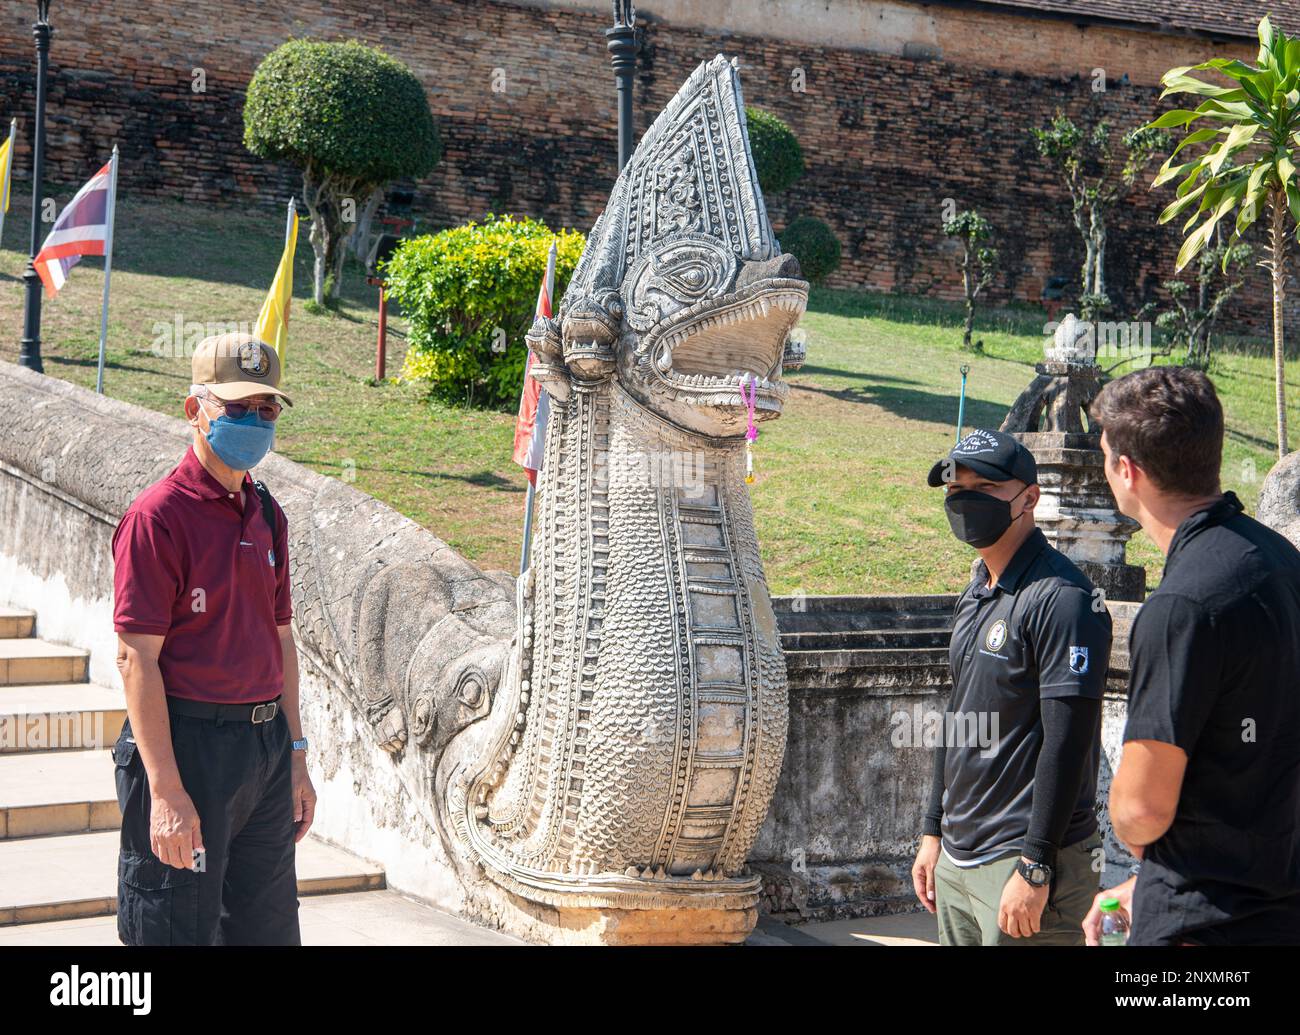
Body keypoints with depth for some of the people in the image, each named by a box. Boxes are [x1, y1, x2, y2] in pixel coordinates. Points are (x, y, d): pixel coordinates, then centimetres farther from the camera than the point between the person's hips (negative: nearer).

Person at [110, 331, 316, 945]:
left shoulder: (267, 517, 11)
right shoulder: (157, 516, -12)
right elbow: (136, 658, -15)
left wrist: (296, 756, 15)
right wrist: (166, 789, -19)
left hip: (267, 747, 7)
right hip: (187, 745, -7)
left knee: (267, 926, 15)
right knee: (178, 929, 1)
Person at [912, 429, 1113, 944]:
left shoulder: (1059, 597, -15)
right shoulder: (975, 595, 13)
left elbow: (1067, 742, -20)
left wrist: (1034, 868, -21)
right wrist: (933, 833, 18)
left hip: (1024, 862, -8)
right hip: (957, 859, 8)